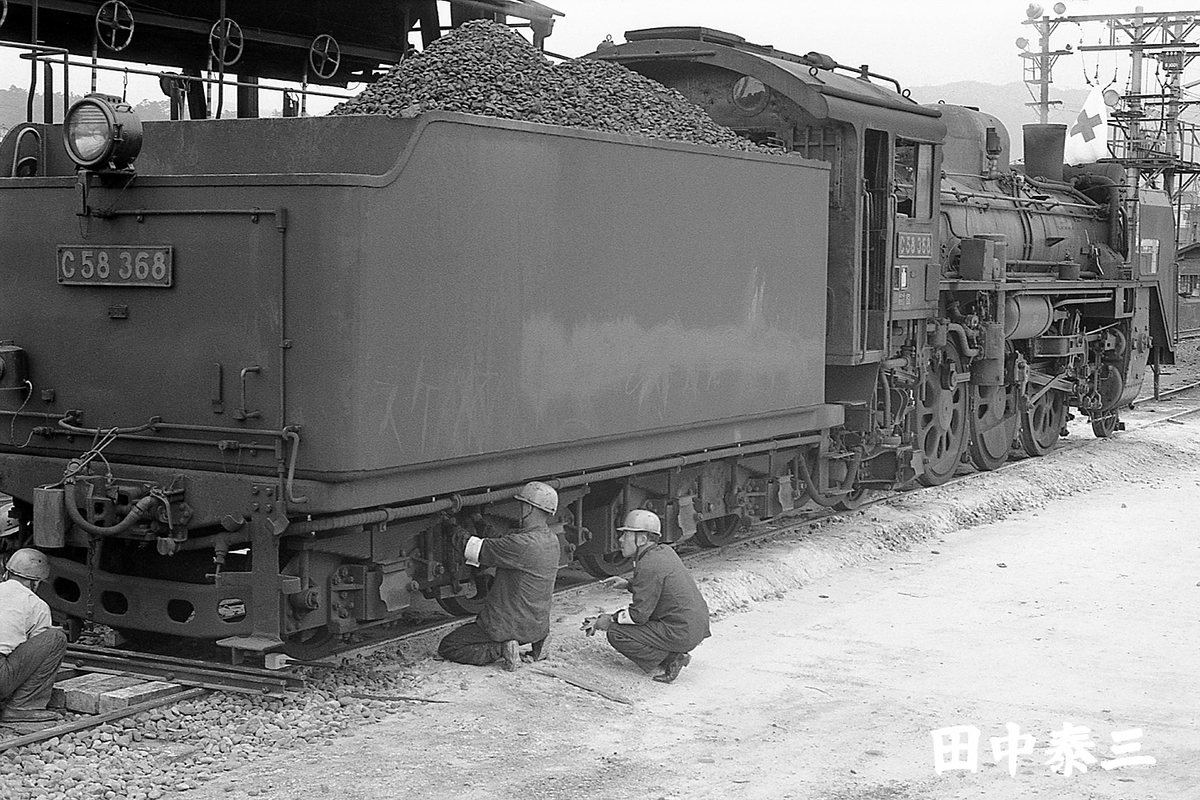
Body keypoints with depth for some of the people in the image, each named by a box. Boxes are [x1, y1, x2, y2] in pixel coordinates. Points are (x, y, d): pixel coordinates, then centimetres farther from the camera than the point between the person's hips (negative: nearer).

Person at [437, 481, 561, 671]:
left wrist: (458, 533, -2)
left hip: (510, 625, -8)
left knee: (447, 648, 2)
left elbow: (478, 550, -18)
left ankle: (501, 649, -11)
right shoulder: (551, 541, 2)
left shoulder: (523, 544, -26)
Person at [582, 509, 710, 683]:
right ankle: (674, 656, 13)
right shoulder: (664, 551, 9)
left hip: (681, 633, -10)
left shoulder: (648, 566, -19)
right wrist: (628, 584, 15)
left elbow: (639, 614, -18)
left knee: (615, 633, -9)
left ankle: (663, 663, -7)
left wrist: (610, 620, -5)